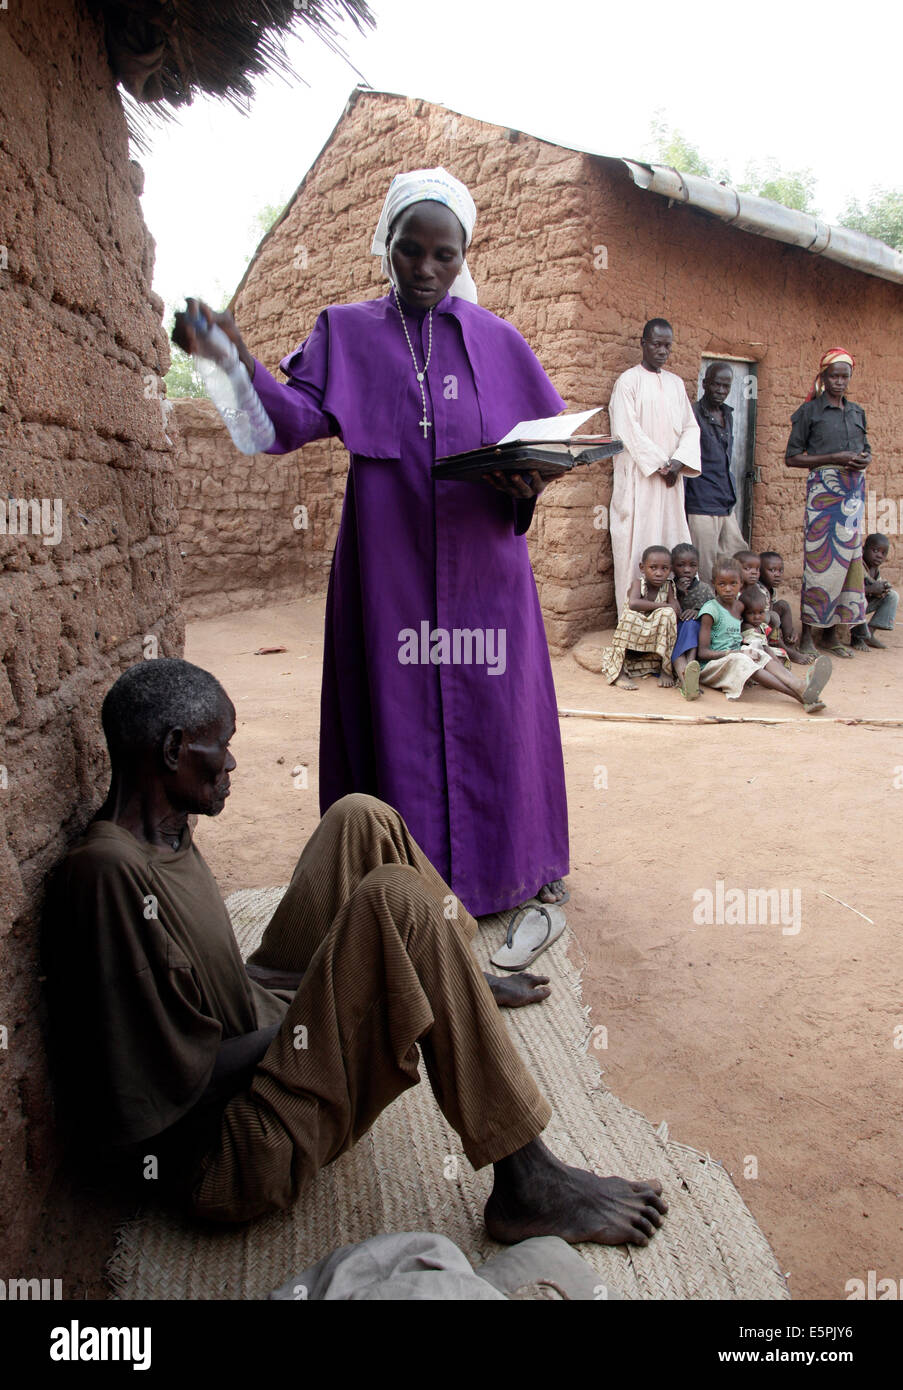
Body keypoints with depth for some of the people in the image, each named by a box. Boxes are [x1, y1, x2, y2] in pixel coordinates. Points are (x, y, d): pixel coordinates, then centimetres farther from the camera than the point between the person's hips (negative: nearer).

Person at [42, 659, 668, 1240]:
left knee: (361, 819, 5)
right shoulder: (111, 871, -26)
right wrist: (316, 1019, -18)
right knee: (394, 899, -28)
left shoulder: (164, 833, 4)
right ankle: (525, 1185, -20)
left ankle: (470, 976, 28)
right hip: (234, 1161, -10)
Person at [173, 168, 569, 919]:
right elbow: (298, 418, -6)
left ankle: (518, 858, 24)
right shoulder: (346, 332, 8)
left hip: (482, 562, 1)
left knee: (496, 708, 6)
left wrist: (530, 476, -11)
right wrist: (239, 360, -24)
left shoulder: (495, 340, 11)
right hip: (389, 564, -1)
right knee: (399, 709, 2)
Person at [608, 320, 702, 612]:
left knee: (671, 539, 3)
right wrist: (660, 465, -11)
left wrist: (678, 462, -7)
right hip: (638, 478, -6)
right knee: (637, 541, -7)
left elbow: (690, 427, 12)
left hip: (671, 480, 6)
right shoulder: (628, 380, -1)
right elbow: (628, 431, -10)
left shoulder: (676, 383, 16)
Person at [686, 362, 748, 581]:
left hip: (727, 506, 8)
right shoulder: (693, 415, -8)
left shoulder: (727, 415, 16)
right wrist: (680, 510, -14)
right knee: (705, 571, -6)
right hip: (702, 507, -8)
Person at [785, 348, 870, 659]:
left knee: (847, 558, 2)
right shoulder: (810, 411, 2)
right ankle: (807, 633, -3)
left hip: (854, 490, 5)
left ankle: (832, 631, 8)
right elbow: (792, 458, -2)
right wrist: (835, 458, -12)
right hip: (824, 488, -5)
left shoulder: (856, 411, 18)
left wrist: (864, 460, 0)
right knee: (820, 558, -10)